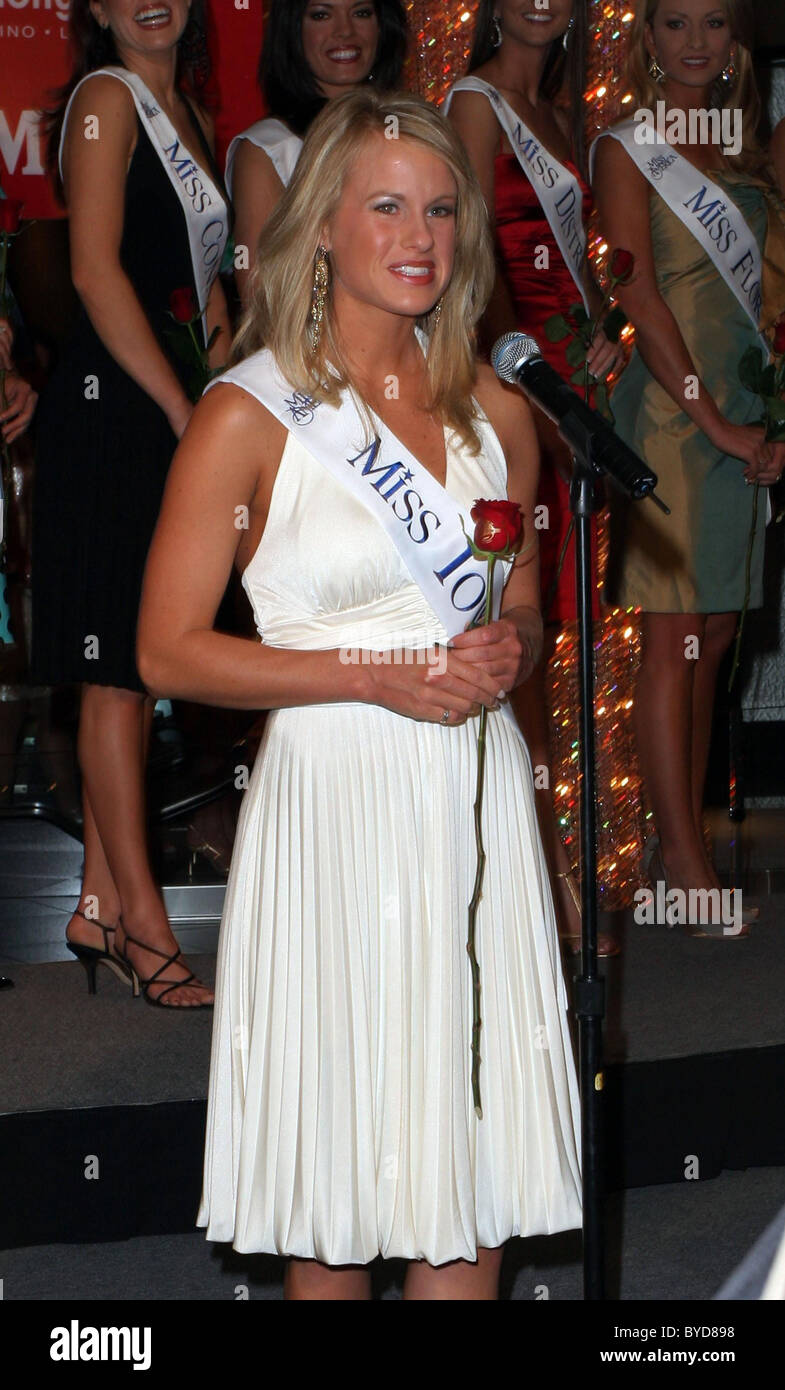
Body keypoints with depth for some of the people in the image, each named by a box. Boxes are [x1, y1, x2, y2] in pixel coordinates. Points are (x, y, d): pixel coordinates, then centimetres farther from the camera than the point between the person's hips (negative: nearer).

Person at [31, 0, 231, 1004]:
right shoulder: (106, 96, -6)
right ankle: (140, 918, -4)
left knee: (138, 666, 9)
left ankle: (101, 908, 14)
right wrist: (185, 414, -15)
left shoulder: (187, 114, 20)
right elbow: (96, 270, -14)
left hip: (168, 410, 9)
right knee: (119, 668, -7)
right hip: (110, 404, -9)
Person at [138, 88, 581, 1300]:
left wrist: (508, 652, -4)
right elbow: (169, 650, -7)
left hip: (477, 801, 5)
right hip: (333, 801, -4)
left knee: (479, 1147, 7)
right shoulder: (251, 415, -5)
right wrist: (378, 675, -14)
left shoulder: (497, 416, 9)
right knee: (343, 1157, 4)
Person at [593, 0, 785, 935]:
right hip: (669, 410, -7)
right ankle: (684, 858, -6)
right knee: (673, 637, -7)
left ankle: (679, 840, 13)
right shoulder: (627, 148, -2)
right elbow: (639, 294, -10)